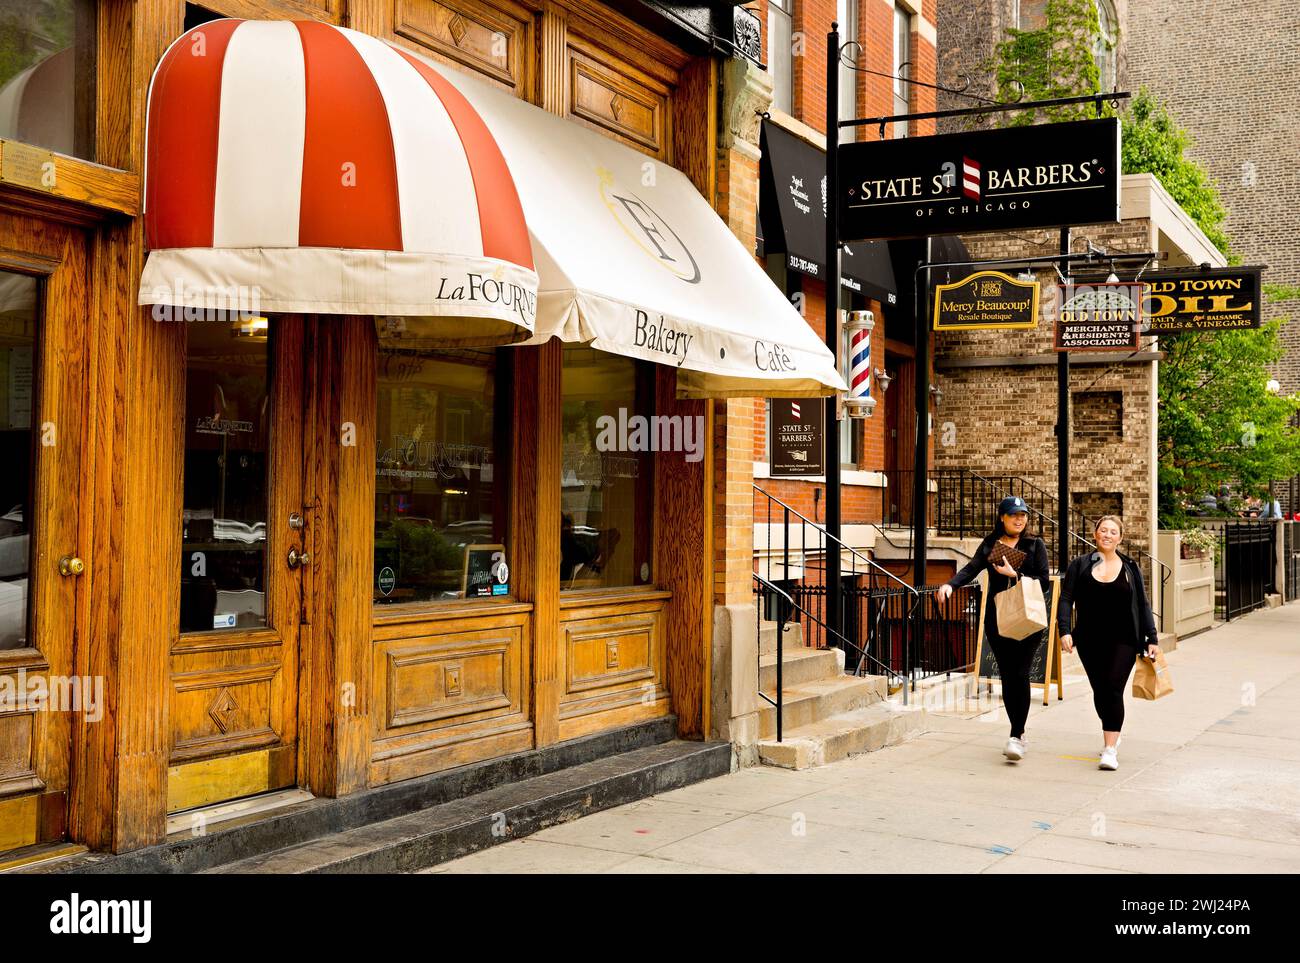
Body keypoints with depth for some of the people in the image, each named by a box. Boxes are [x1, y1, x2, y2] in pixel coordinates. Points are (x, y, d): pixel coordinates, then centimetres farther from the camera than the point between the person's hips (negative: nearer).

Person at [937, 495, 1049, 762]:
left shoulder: (1035, 545, 4)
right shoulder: (990, 544, 9)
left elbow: (1043, 581, -3)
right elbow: (971, 569, -6)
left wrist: (1014, 574, -14)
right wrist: (950, 584, -24)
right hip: (996, 618, 3)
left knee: (1020, 674, -11)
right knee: (1006, 674, 6)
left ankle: (1016, 735, -10)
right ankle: (1018, 732, 18)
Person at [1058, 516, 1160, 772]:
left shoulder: (1130, 568, 8)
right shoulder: (1080, 565, 5)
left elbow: (1142, 605, 10)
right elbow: (1066, 599, 0)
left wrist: (1152, 639, 5)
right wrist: (1064, 630, -13)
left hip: (1123, 640, -1)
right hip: (1090, 642, 1)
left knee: (1114, 689, -12)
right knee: (1100, 691, 7)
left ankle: (1110, 749, -13)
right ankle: (1112, 735, 31)